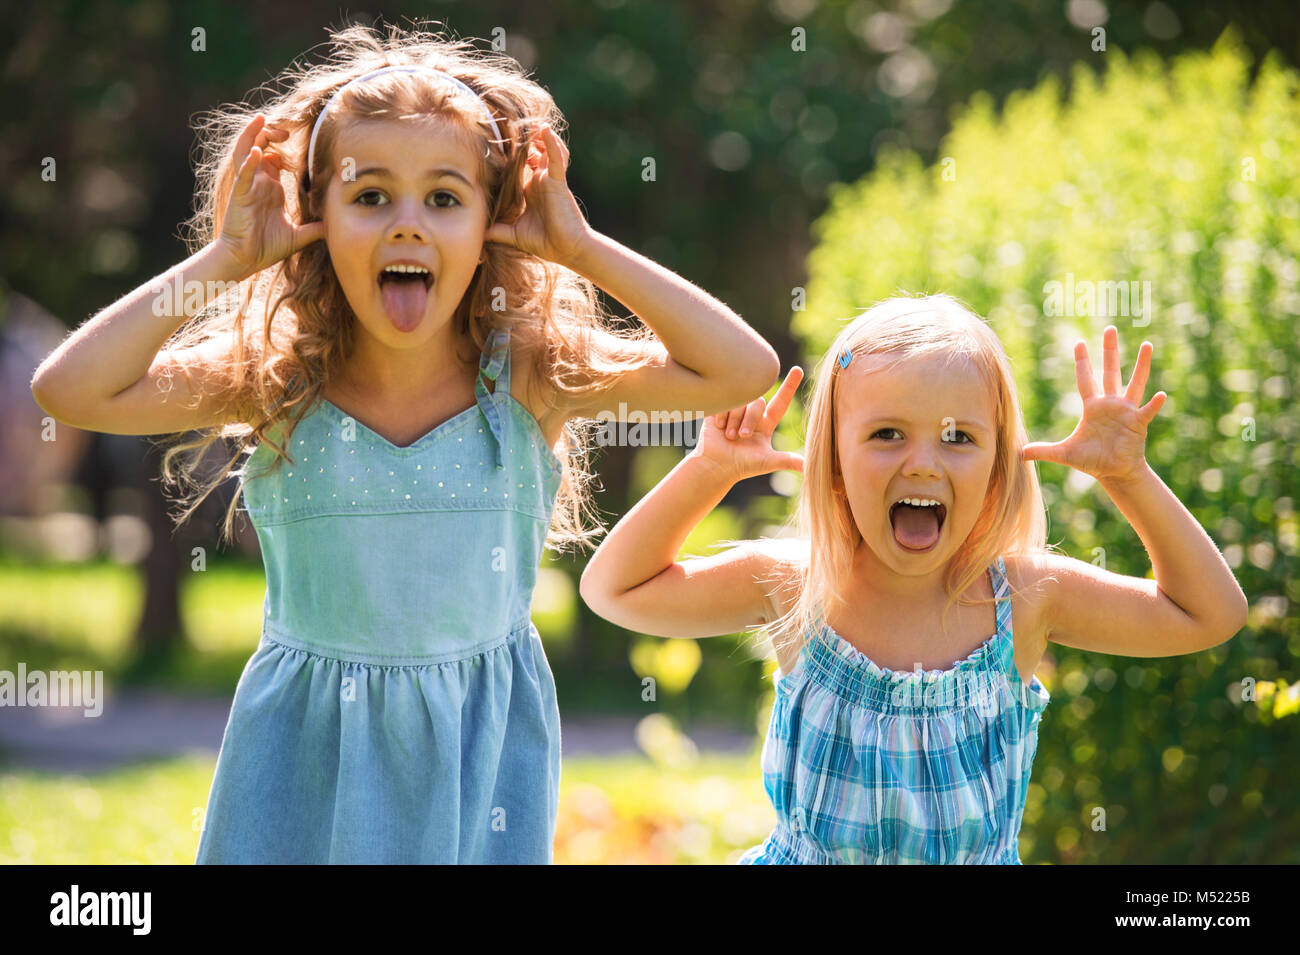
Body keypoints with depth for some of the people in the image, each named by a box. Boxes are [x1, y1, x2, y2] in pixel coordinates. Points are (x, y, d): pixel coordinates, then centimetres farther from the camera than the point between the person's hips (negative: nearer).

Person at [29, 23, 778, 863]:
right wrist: (223, 260, -19)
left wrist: (583, 250, -17)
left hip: (484, 738, 0)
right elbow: (70, 389, -22)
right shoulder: (274, 383, -11)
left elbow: (746, 369, -17)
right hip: (310, 741, 0)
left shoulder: (531, 377, -10)